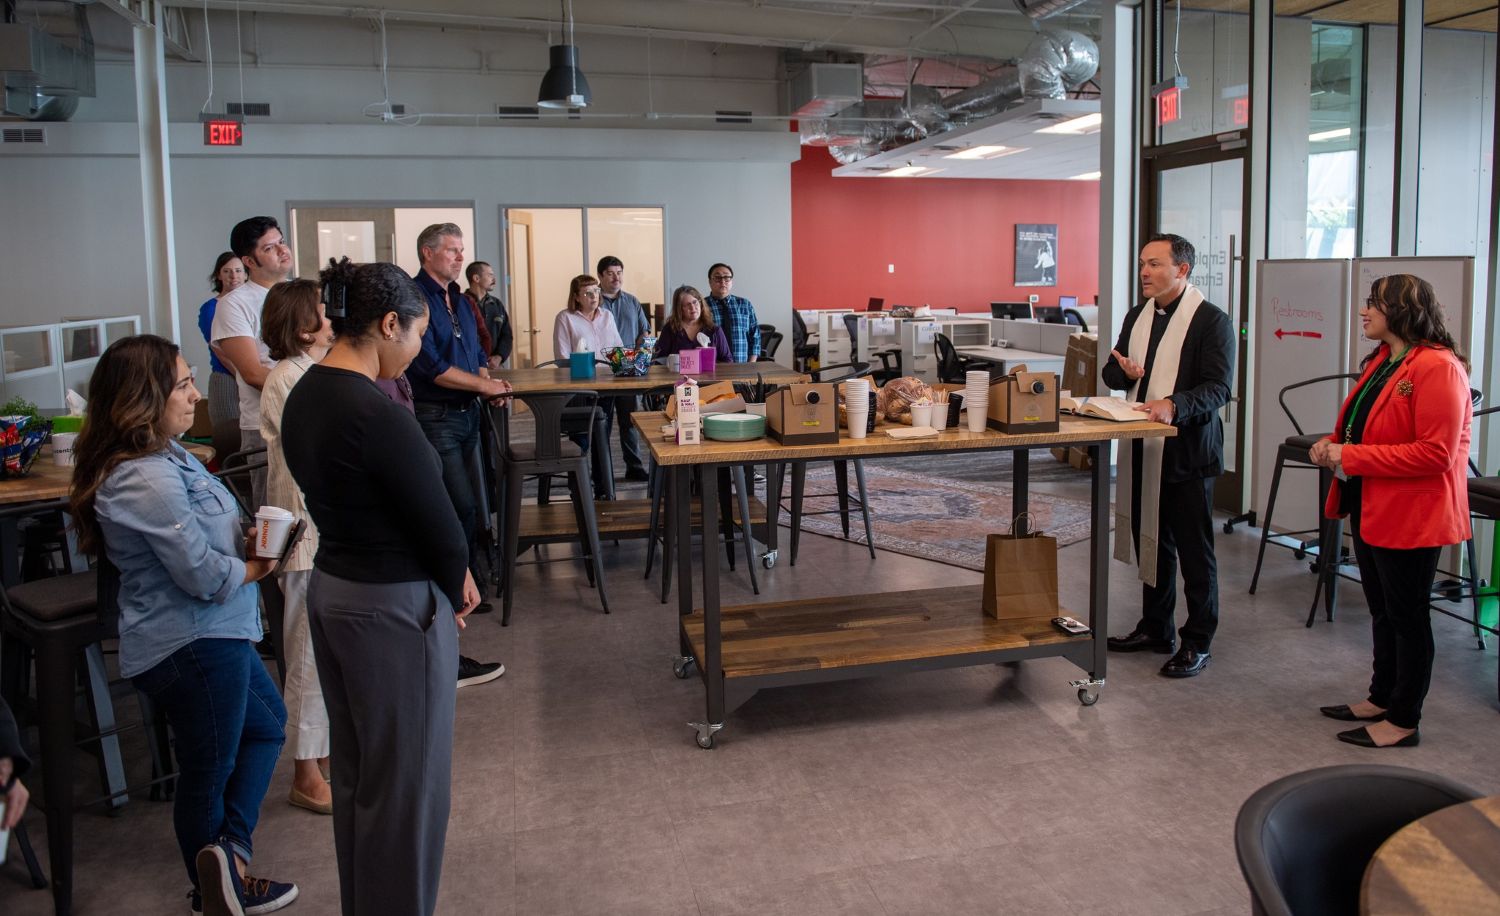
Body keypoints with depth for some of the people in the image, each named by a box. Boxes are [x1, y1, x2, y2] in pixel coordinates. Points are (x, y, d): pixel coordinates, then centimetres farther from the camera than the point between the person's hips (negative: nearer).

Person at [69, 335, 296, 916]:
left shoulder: (164, 456, 4)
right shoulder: (148, 481, -28)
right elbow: (204, 575, -26)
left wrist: (249, 540, -3)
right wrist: (255, 568, -7)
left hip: (210, 635, 10)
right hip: (195, 646, -10)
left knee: (267, 725, 22)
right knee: (209, 772, 6)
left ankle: (230, 855, 20)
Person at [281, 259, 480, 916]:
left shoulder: (303, 396, 4)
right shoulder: (376, 413, -25)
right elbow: (436, 519, -19)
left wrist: (449, 577, 5)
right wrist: (457, 582, 2)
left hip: (330, 588, 10)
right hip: (394, 609, -10)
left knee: (356, 773, 22)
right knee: (406, 784, 6)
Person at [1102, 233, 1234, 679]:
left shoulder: (1211, 320, -8)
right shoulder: (1137, 317, 15)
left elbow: (1216, 388, -16)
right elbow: (1112, 371, 19)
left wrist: (1174, 405, -33)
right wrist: (1123, 371, -5)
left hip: (1188, 452, -7)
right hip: (1144, 450, 7)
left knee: (1194, 549, 1)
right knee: (1150, 540, 15)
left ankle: (1198, 642, 12)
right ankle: (1156, 629, 29)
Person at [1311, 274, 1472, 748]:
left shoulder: (1438, 368, -20)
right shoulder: (1382, 360, 10)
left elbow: (1436, 454, -25)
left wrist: (1351, 457, -23)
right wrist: (1333, 445, 1)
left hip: (1410, 515, -9)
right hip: (1371, 508, 9)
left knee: (1407, 615, 4)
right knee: (1382, 610, 20)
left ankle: (1403, 722, 16)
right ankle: (1382, 698, 35)